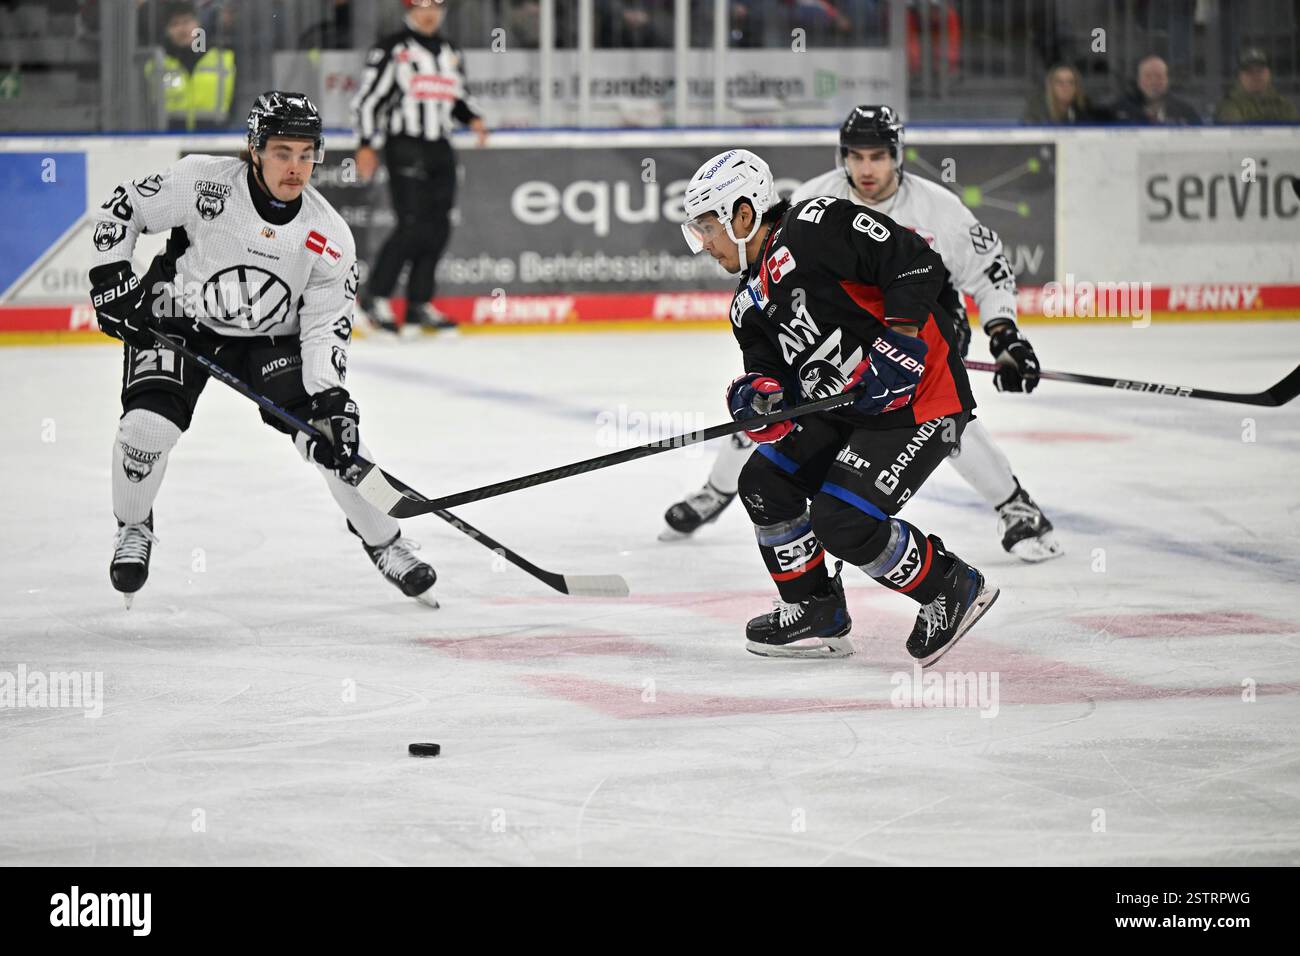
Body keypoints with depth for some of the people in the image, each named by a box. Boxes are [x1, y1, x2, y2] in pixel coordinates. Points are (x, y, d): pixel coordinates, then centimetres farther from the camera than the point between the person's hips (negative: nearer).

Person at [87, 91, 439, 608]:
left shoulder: (330, 237, -17)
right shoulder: (202, 181, -23)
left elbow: (324, 328, -12)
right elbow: (121, 210, -10)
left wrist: (331, 400, -25)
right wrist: (112, 280, -19)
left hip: (269, 337, 2)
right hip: (178, 322, -2)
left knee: (334, 433, -13)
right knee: (148, 424, -23)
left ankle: (384, 542, 11)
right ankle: (133, 532, 8)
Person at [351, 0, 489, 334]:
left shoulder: (451, 53, 17)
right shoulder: (390, 50, -3)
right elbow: (368, 97, -4)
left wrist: (472, 118, 5)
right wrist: (367, 145, -12)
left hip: (440, 150, 7)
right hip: (404, 147, -7)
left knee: (438, 227, 3)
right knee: (413, 225, -15)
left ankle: (419, 303, 10)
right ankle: (376, 297, -6)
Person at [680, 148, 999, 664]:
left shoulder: (815, 226, -16)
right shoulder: (749, 305, 12)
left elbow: (914, 260, -21)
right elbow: (769, 367, 7)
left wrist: (902, 338, -27)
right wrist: (760, 395, -16)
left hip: (918, 396, -10)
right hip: (843, 408, 10)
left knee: (843, 520, -17)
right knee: (765, 482, 5)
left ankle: (953, 589, 4)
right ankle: (816, 612, 17)